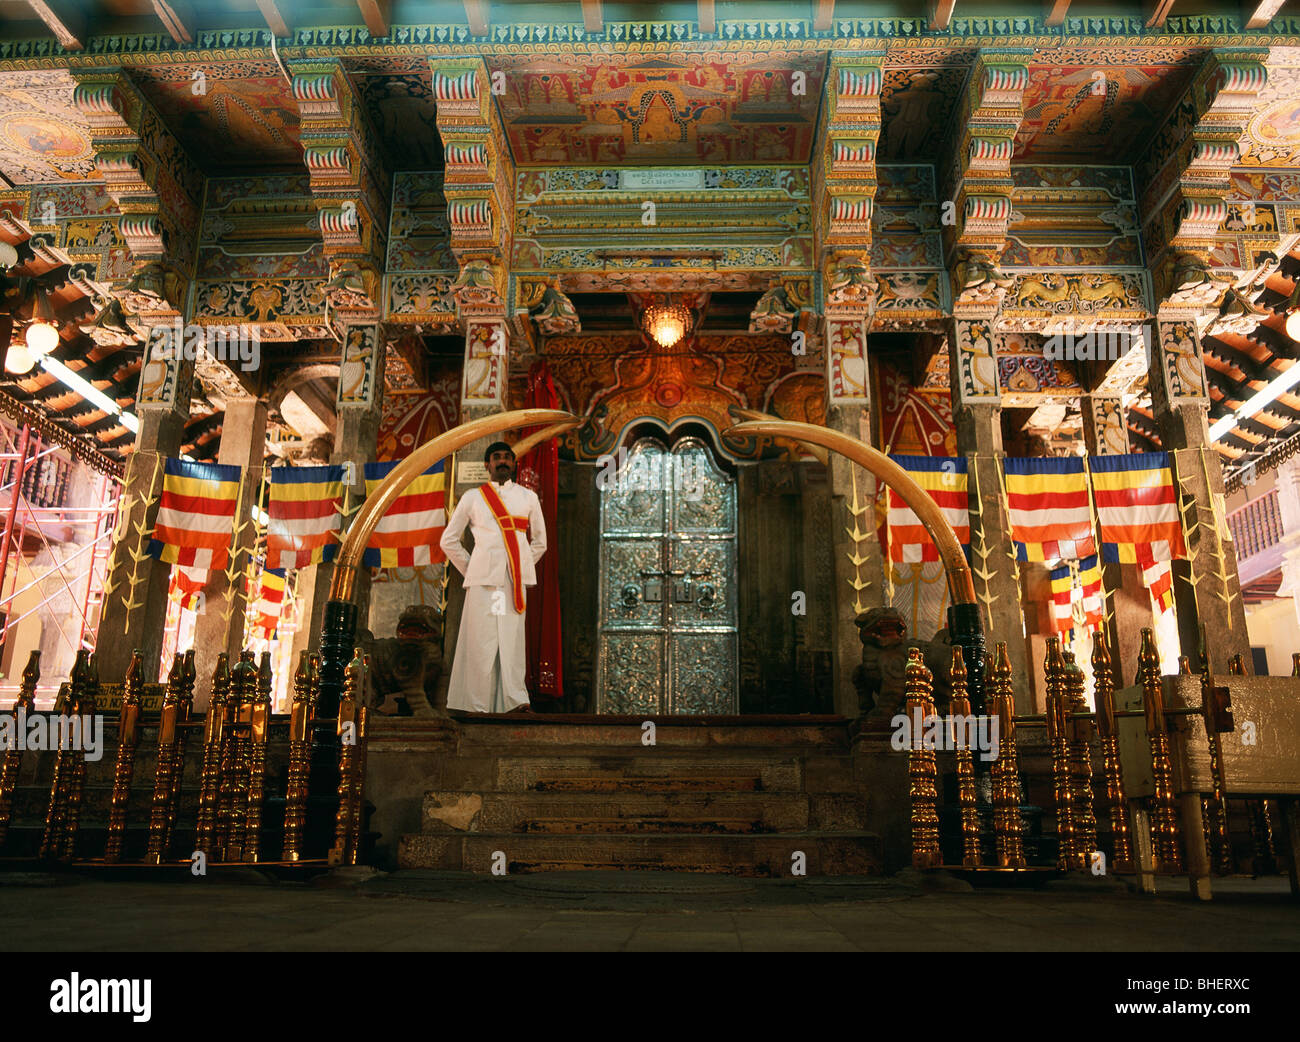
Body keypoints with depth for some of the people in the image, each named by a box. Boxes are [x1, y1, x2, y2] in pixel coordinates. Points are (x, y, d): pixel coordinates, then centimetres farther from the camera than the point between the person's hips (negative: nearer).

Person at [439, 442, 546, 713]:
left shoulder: (528, 497, 14)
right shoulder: (472, 497, 10)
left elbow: (539, 541, 22)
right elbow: (448, 540, 15)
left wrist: (522, 567, 12)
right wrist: (469, 569, 7)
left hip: (515, 579, 1)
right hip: (483, 577, -1)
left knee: (512, 637, -4)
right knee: (481, 639, -5)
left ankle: (516, 700, -3)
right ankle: (477, 705, 0)